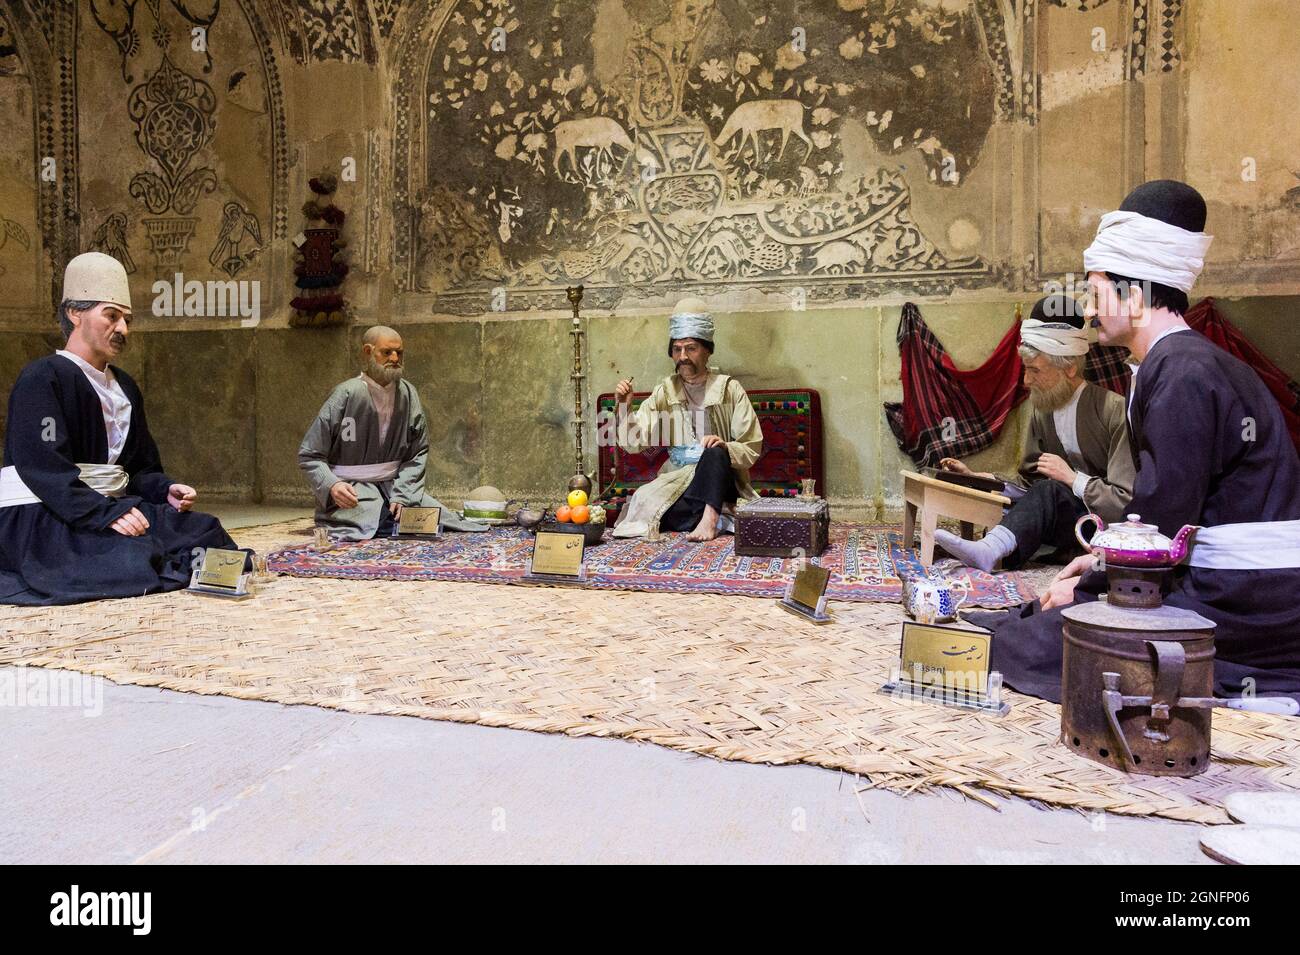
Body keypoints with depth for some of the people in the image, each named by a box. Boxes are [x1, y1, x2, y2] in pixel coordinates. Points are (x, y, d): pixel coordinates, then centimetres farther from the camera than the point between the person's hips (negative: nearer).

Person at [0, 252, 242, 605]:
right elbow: (43, 466, -20)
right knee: (132, 556, -34)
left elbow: (140, 466, 19)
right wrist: (106, 513, -30)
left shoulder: (124, 386, 17)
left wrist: (166, 489, -4)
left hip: (110, 507, 7)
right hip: (38, 519, -7)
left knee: (206, 529, -16)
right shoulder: (42, 378, -8)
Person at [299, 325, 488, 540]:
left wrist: (401, 495, -12)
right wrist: (332, 485, -24)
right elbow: (309, 456, -7)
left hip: (395, 484, 4)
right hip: (352, 489, -4)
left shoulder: (407, 394, 1)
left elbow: (419, 452, 1)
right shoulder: (346, 395, -10)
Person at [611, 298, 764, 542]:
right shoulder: (665, 391, 5)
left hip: (719, 480, -2)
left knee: (715, 453, -33)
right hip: (675, 479, 2)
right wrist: (624, 409, -19)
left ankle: (708, 518, -32)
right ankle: (716, 518, -18)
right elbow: (634, 444, -3)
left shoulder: (729, 389, -3)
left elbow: (751, 450, -4)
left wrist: (724, 447, -25)